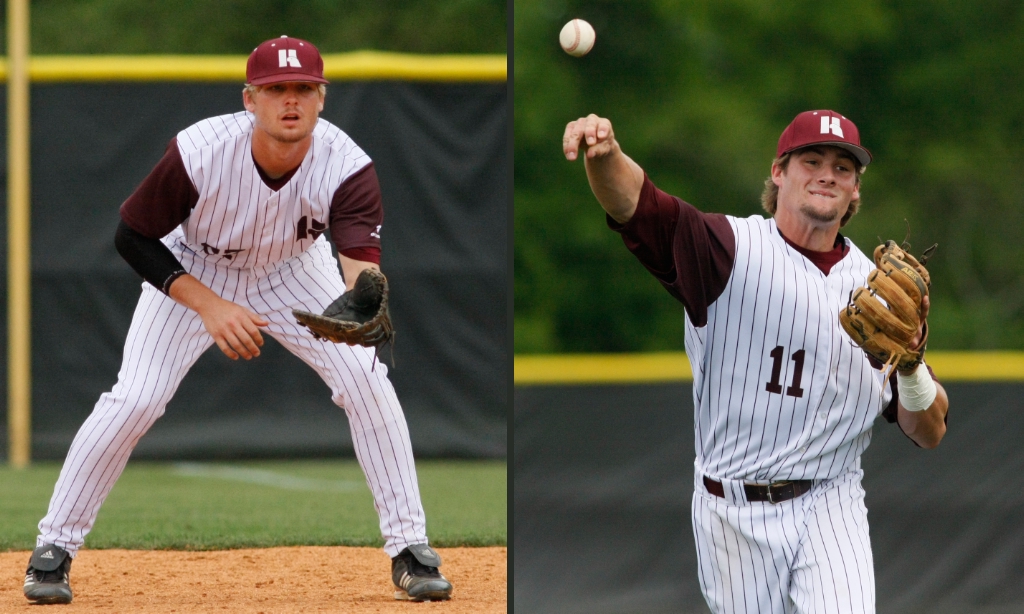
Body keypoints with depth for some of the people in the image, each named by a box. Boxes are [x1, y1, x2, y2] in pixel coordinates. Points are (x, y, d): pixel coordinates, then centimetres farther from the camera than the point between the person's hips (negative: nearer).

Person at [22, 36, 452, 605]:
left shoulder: (346, 166, -33)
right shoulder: (199, 152, -35)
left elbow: (362, 264, -45)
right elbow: (133, 237, -21)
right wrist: (210, 307, -31)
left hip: (293, 272, 2)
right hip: (193, 270, -1)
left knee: (368, 382, -15)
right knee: (134, 400, -15)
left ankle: (410, 548, -1)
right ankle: (54, 548, 3)